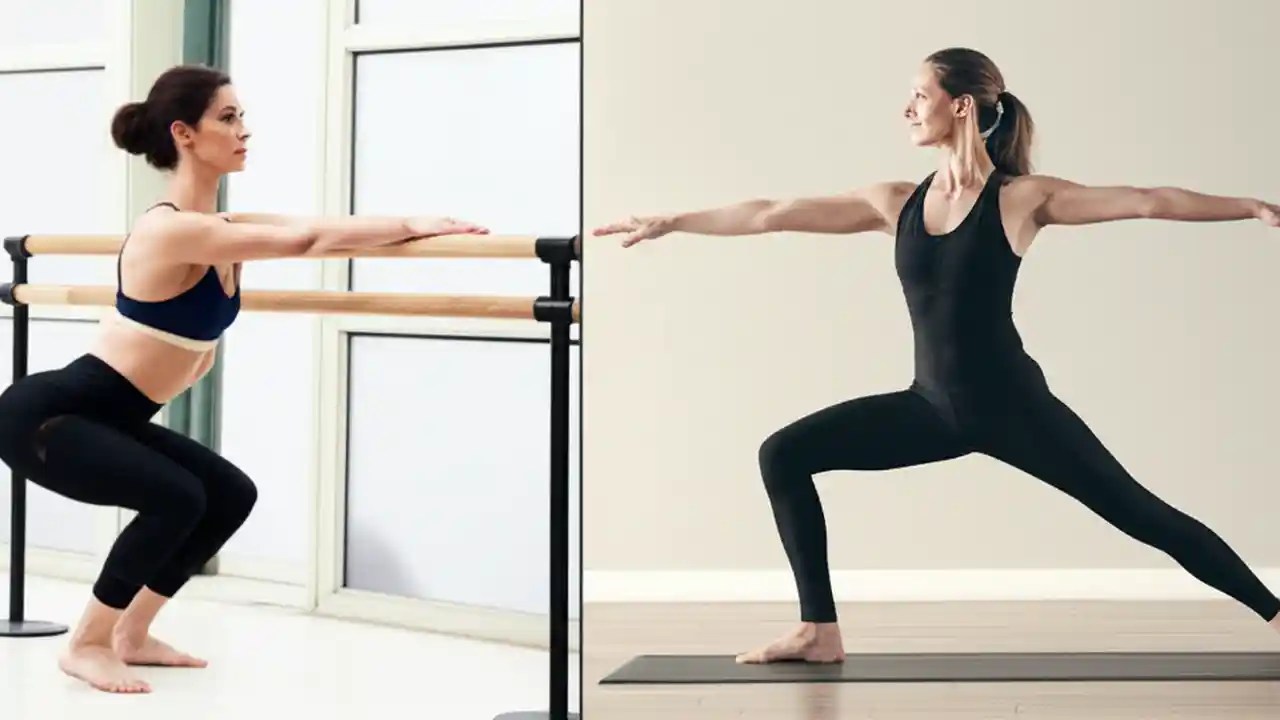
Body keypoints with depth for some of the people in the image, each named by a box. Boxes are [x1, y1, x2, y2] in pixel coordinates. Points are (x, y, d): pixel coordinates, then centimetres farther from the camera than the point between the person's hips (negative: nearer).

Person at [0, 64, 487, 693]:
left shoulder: (220, 230, 6)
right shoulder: (173, 229, -23)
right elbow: (305, 240, -28)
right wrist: (413, 224, -23)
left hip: (110, 419, 10)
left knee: (231, 495, 10)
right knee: (176, 498, -25)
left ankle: (131, 634, 21)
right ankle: (87, 644, -6)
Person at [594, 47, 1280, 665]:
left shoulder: (1023, 198, -7)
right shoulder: (897, 203, 5)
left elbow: (1148, 201, -11)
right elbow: (772, 214, 8)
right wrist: (670, 222, 11)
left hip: (1012, 404, -5)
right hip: (933, 406, 5)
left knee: (1140, 513, -6)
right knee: (783, 454, -3)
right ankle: (819, 630, 2)